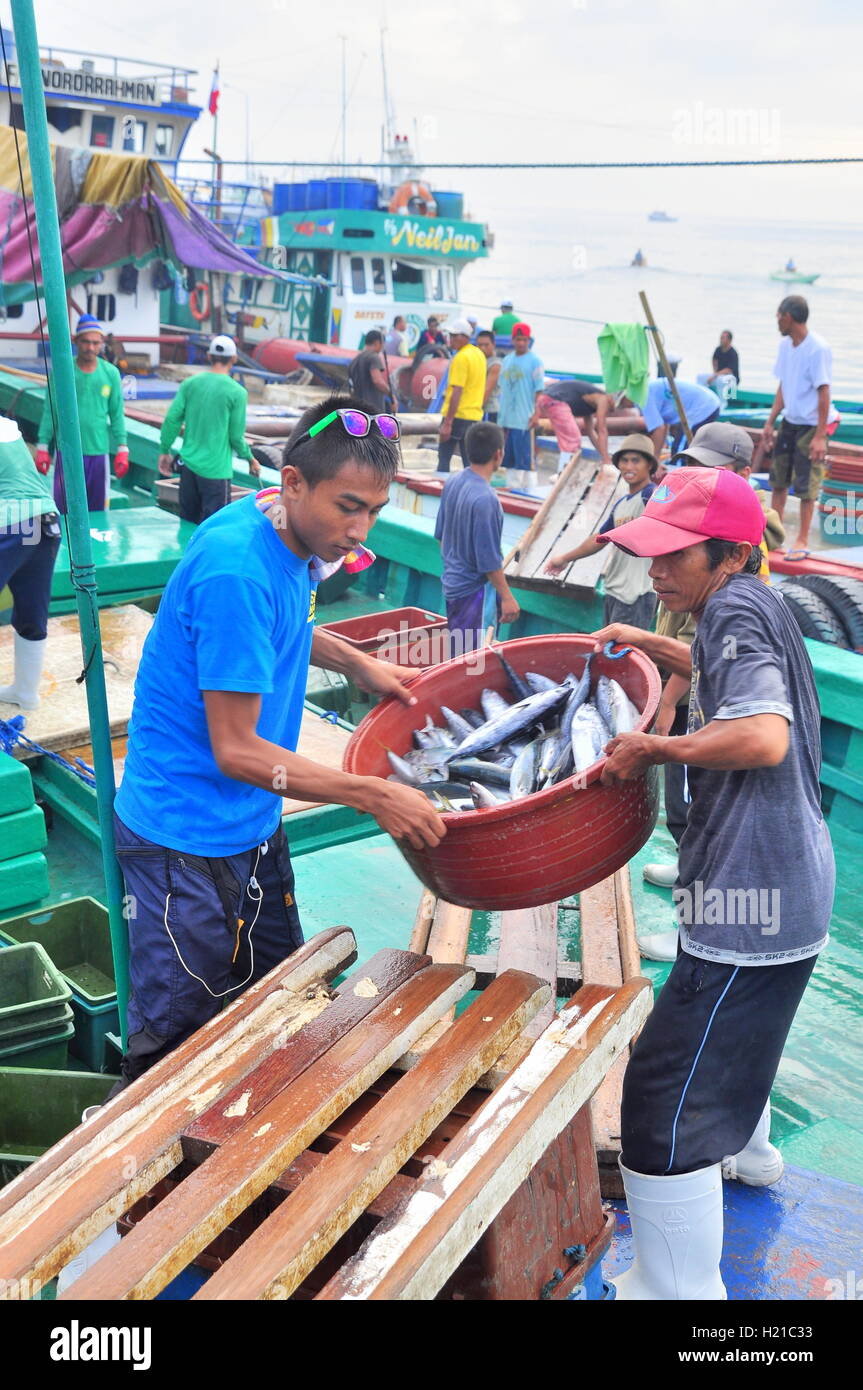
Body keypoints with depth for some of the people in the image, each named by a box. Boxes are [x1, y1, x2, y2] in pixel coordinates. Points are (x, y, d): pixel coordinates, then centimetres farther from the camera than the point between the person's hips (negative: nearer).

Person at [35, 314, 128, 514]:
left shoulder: (111, 373, 4)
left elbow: (117, 414, 7)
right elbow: (49, 411, 3)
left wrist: (122, 450, 3)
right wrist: (42, 447, 0)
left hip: (98, 451, 1)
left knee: (97, 510, 7)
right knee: (64, 507, 1)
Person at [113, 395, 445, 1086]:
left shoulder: (294, 538, 0)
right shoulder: (237, 570, -28)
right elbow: (235, 750, -26)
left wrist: (361, 665, 12)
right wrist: (372, 795, -25)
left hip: (252, 822, 9)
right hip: (188, 839, -9)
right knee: (176, 1040, 4)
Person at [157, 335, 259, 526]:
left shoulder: (189, 383, 3)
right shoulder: (237, 392, -8)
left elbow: (172, 419, 1)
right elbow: (236, 436, -6)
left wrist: (165, 451, 12)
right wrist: (250, 459, 10)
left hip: (189, 465, 5)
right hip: (216, 470, -5)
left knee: (187, 522, 16)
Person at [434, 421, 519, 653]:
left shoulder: (452, 482, -1)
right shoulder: (485, 499, -26)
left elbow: (441, 535, 10)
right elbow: (489, 560, -22)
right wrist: (507, 597, -13)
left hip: (452, 582, 9)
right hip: (474, 592, -9)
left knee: (458, 655, 21)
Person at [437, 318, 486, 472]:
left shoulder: (461, 358, -15)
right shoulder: (479, 354, 12)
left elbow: (457, 392, -20)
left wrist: (447, 423, -20)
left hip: (458, 415, -8)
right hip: (475, 415, 8)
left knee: (444, 457, -1)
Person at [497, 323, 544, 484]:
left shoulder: (535, 361, -4)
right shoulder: (507, 360, 13)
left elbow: (539, 390, -8)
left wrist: (536, 414, -16)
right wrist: (500, 413, 14)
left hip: (525, 419, -6)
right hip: (506, 418, 6)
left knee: (526, 458, -6)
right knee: (509, 458, 11)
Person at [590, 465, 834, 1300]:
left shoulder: (737, 608, -15)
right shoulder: (754, 606, 13)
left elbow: (763, 735, -29)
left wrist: (653, 749, -18)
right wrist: (653, 645, 25)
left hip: (750, 896, -11)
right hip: (786, 883, 11)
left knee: (665, 1094, -7)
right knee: (731, 1033, 34)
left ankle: (677, 1286, 4)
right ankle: (746, 1152, 58)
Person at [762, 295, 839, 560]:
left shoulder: (818, 349, -18)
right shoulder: (785, 345, 5)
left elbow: (824, 394, -19)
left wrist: (820, 436, -21)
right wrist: (770, 423, 10)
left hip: (811, 425, -7)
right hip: (789, 422, 7)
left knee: (806, 486, -1)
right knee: (778, 479, 11)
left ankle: (802, 541, 10)